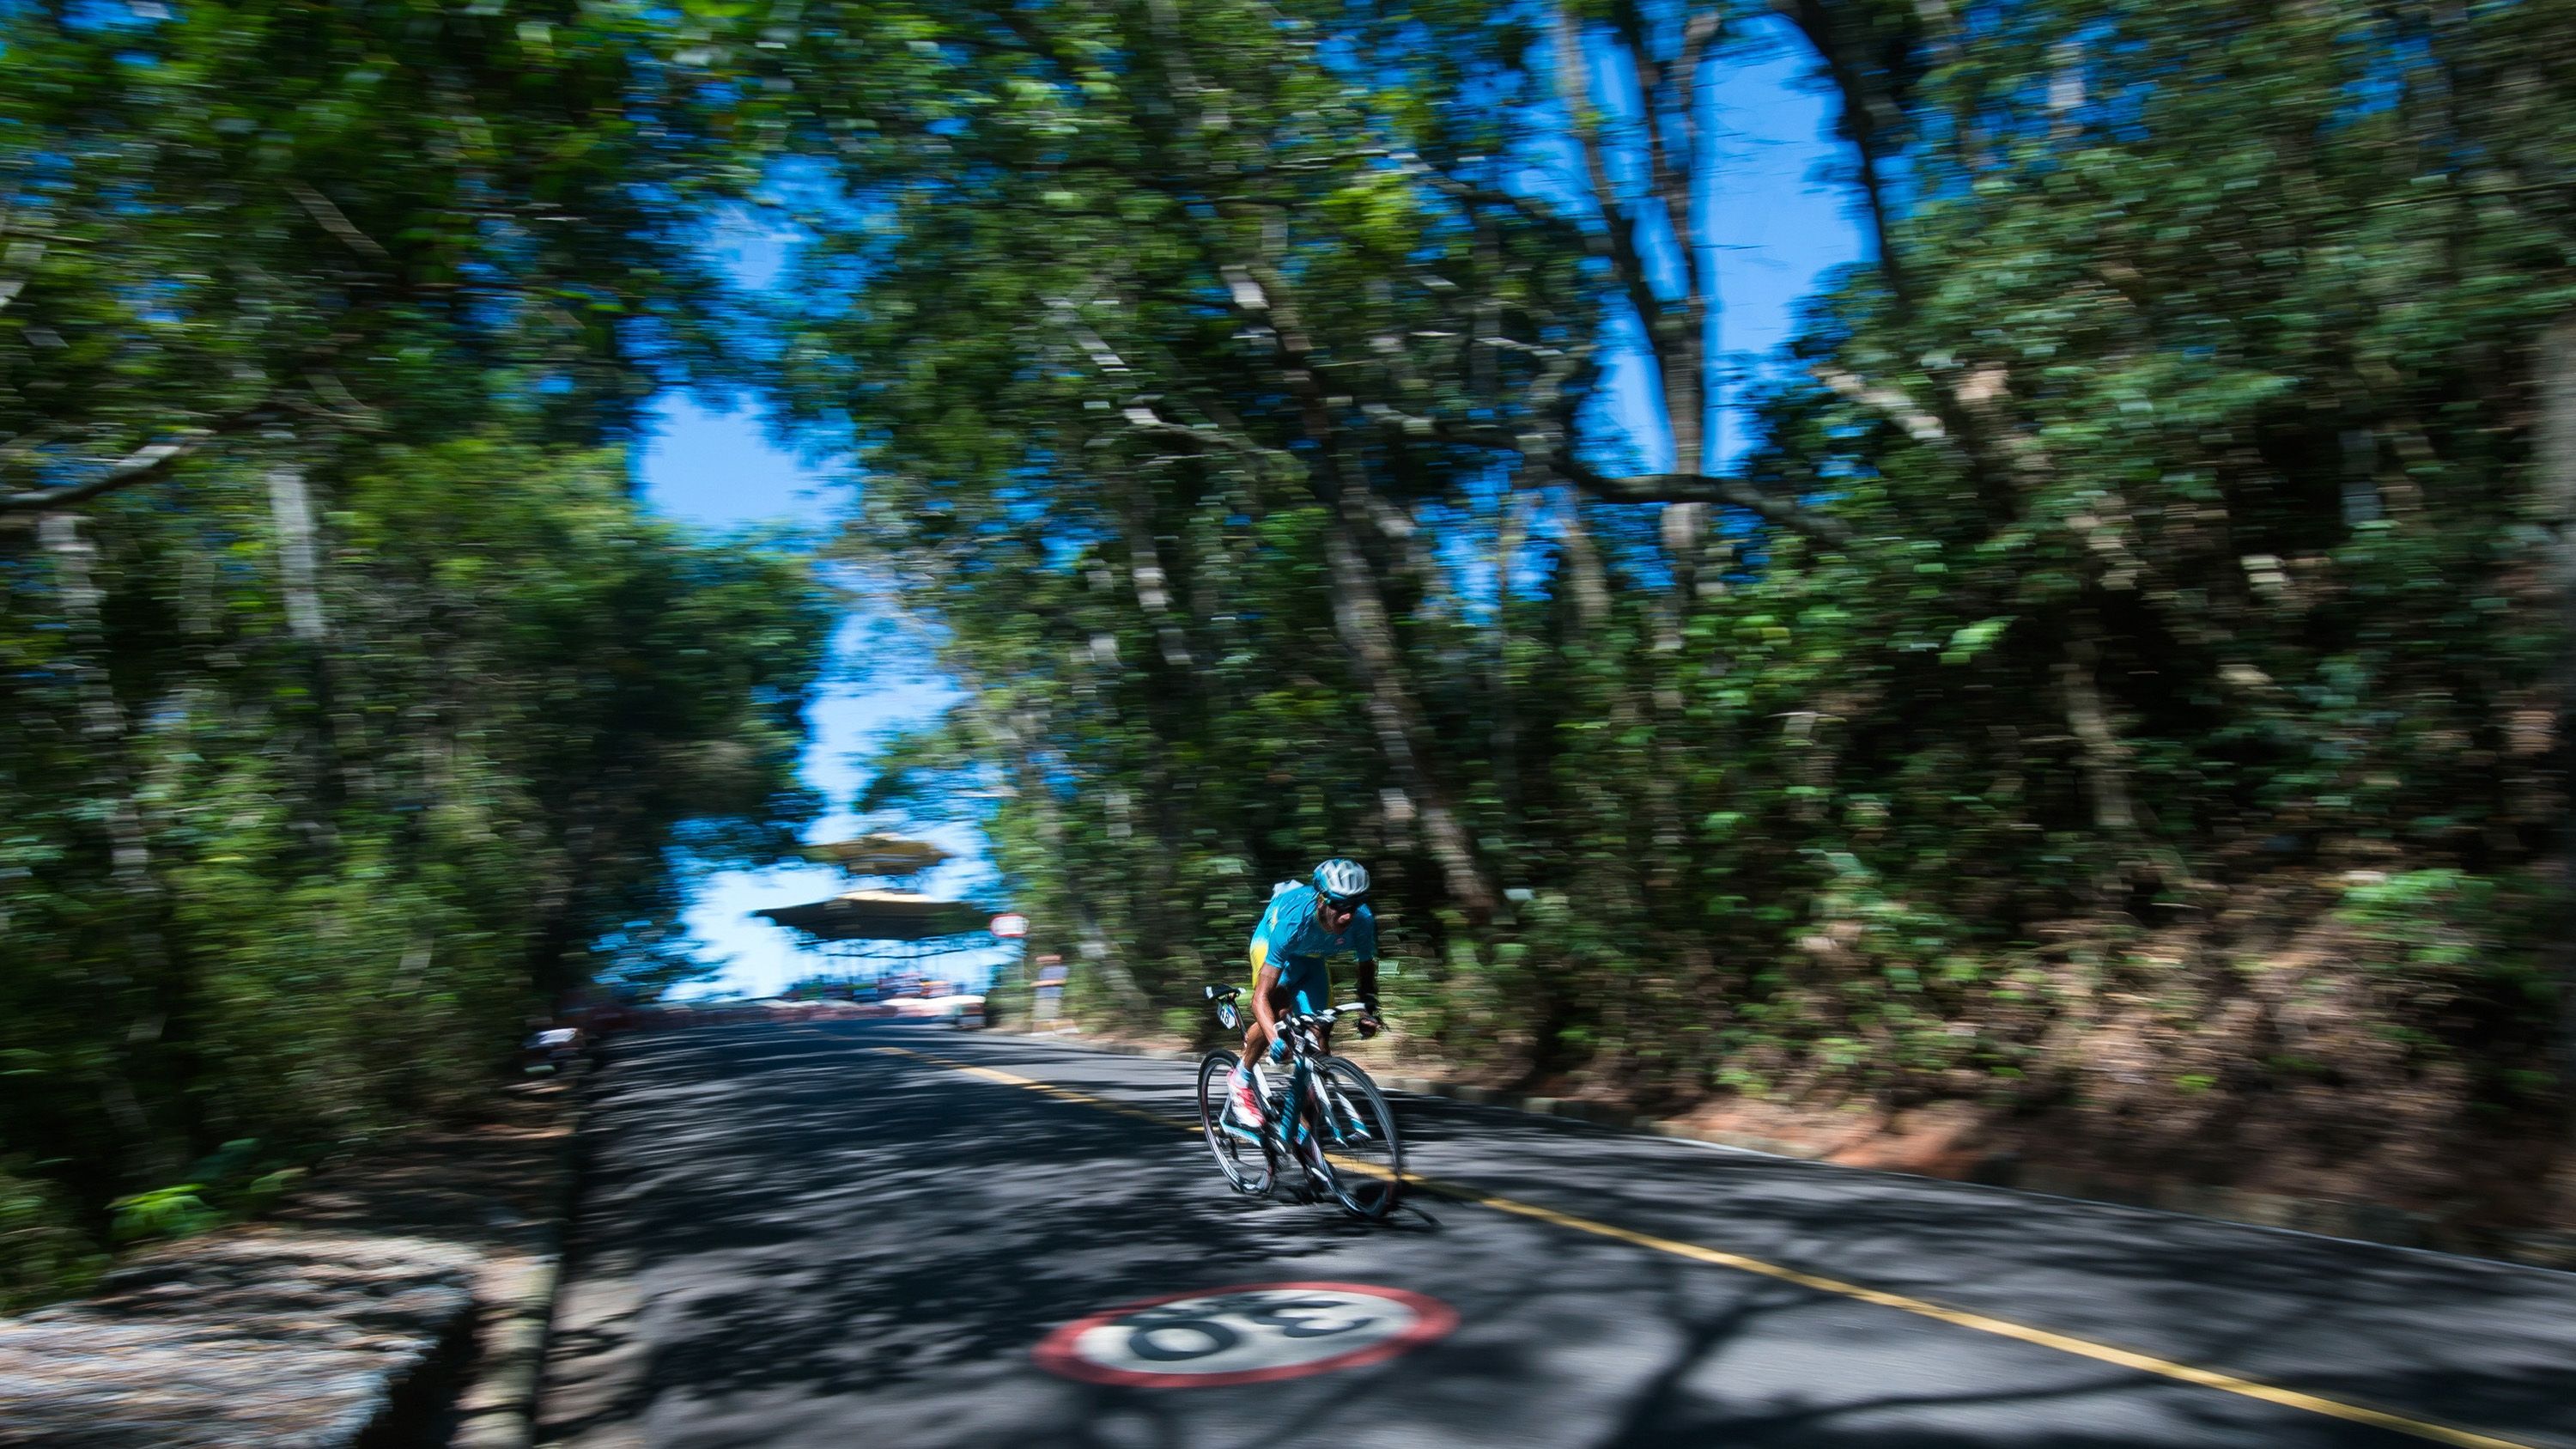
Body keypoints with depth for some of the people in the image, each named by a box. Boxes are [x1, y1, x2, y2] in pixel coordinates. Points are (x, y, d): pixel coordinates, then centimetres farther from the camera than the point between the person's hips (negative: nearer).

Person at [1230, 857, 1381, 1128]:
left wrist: (1368, 1011, -28)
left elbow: (1367, 968, -10)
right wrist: (1274, 1038, -58)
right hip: (1269, 943, -4)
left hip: (1311, 959, 4)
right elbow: (1261, 997, -42)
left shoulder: (1363, 921, -32)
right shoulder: (1293, 920, -42)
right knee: (1276, 1010, -33)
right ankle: (1241, 1078, -7)